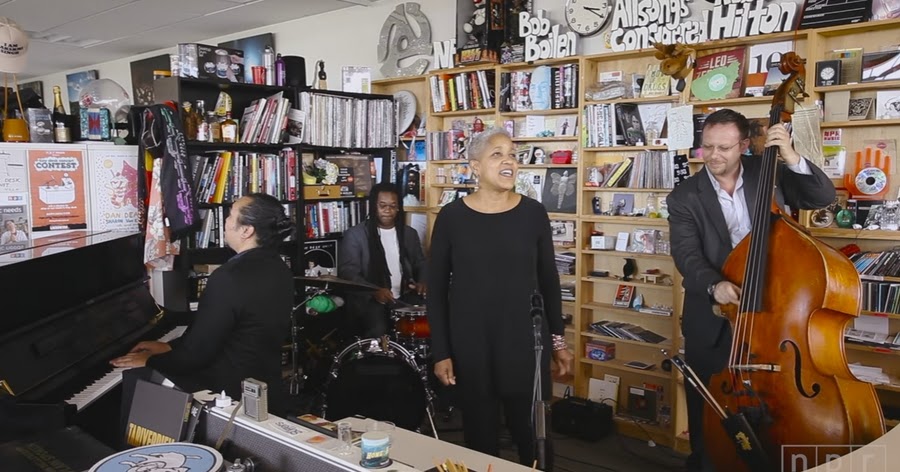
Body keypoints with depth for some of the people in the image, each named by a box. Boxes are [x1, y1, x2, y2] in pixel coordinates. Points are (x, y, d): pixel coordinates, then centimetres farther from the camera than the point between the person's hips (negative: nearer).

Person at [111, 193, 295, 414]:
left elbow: (197, 353, -18)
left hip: (232, 392, -8)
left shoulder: (229, 277, -26)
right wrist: (169, 346, 13)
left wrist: (149, 360, 0)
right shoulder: (280, 271, 2)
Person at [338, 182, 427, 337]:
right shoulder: (355, 235, -3)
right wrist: (374, 291, -24)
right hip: (368, 299, -4)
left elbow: (421, 264, 20)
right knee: (377, 331, -32)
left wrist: (422, 282, -3)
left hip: (405, 298, 4)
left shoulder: (409, 233, 12)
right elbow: (347, 272, -9)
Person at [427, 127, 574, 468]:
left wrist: (558, 340, 7)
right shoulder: (451, 216, -5)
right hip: (469, 343, 0)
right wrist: (440, 352, -3)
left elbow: (549, 280, 7)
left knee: (533, 433, 10)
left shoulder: (533, 213, -1)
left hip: (526, 339, 1)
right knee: (480, 435, 12)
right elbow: (436, 289, -1)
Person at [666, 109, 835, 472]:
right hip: (711, 322, -1)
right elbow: (687, 255, -15)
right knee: (707, 412, 12)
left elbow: (824, 198, -4)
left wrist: (793, 159, -18)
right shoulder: (685, 197, -6)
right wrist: (713, 285, -34)